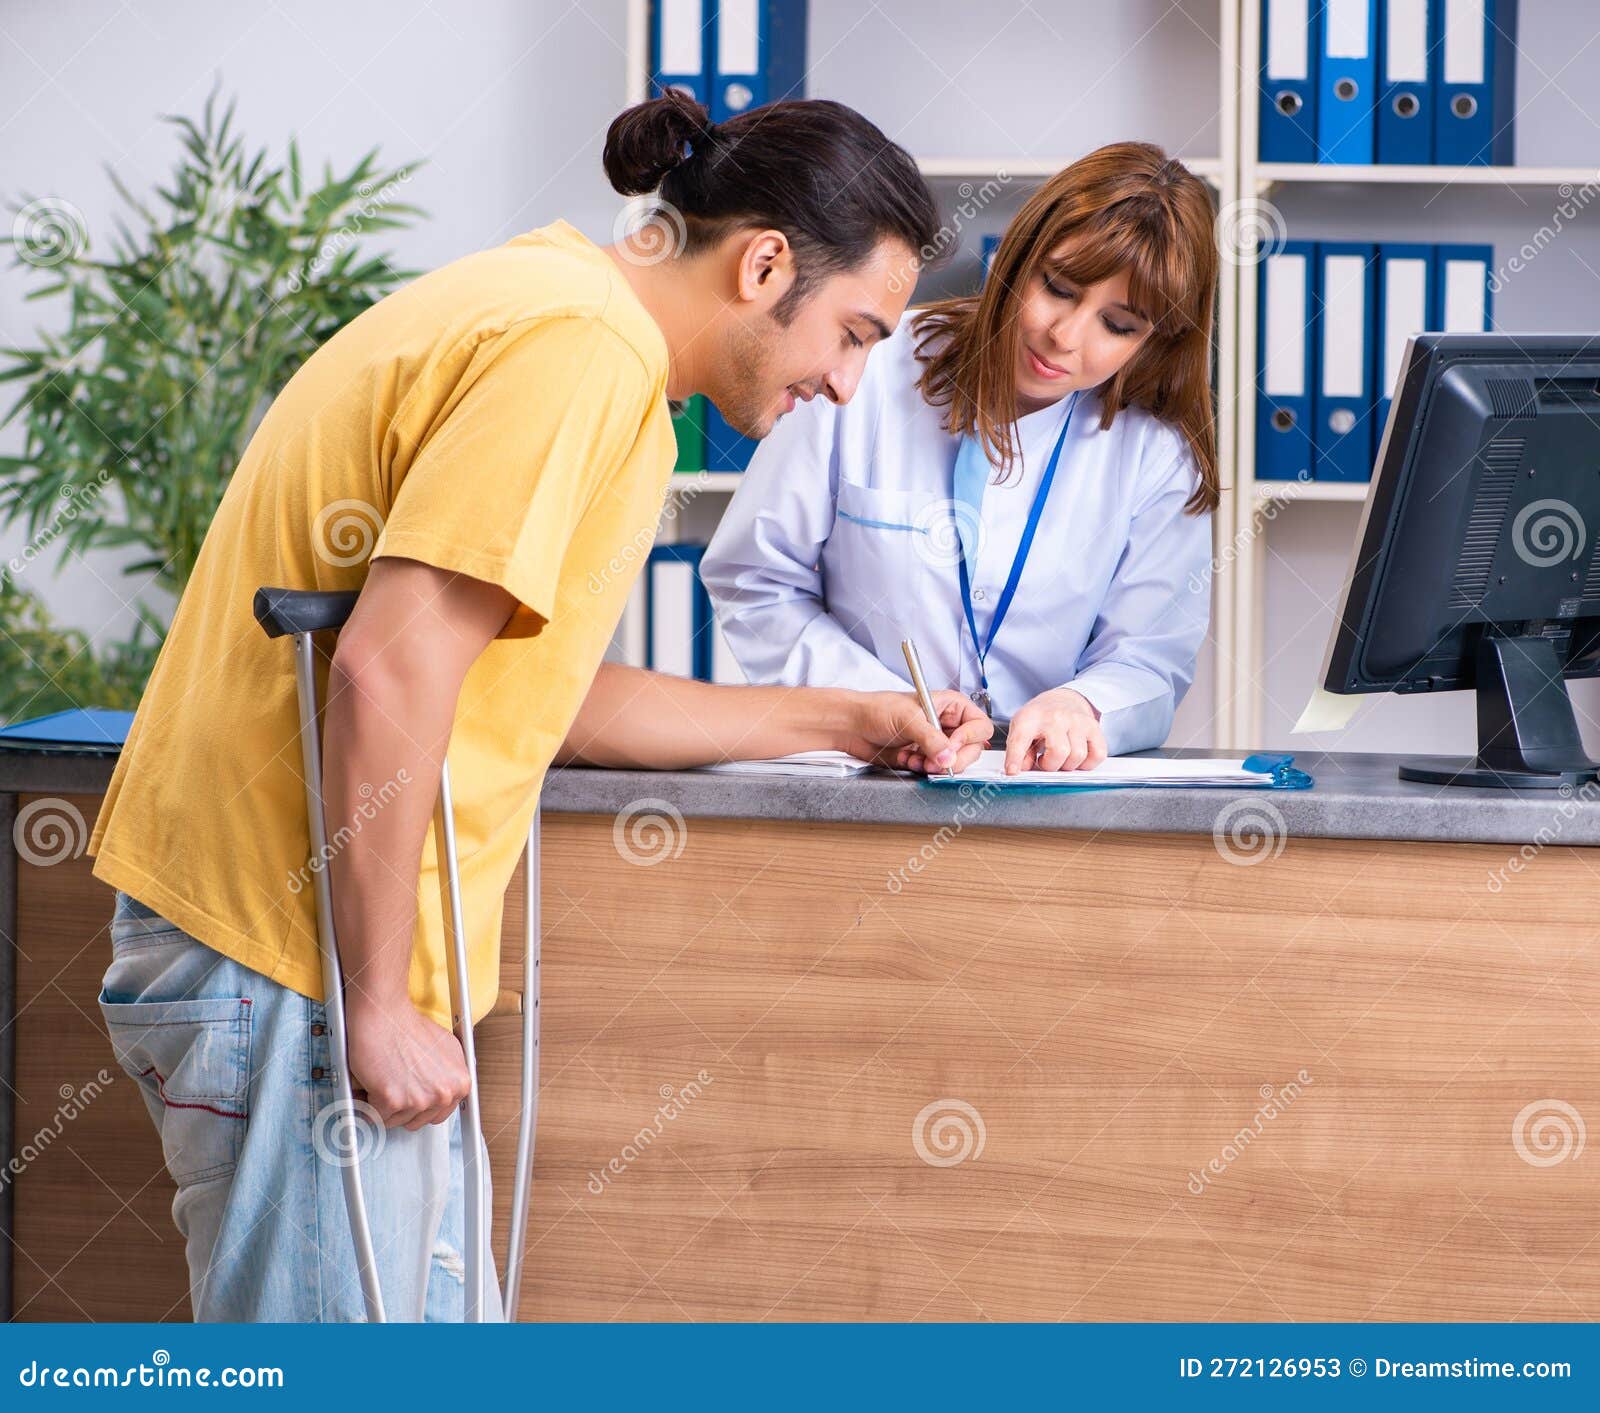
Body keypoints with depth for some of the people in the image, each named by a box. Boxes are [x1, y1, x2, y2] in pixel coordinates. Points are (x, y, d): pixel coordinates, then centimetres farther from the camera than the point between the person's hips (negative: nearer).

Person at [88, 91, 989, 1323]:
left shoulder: (539, 306, 17)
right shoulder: (580, 346, -16)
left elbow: (536, 693, 23)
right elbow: (388, 674, -24)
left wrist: (839, 722, 24)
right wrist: (379, 1005, -19)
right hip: (294, 960, -10)